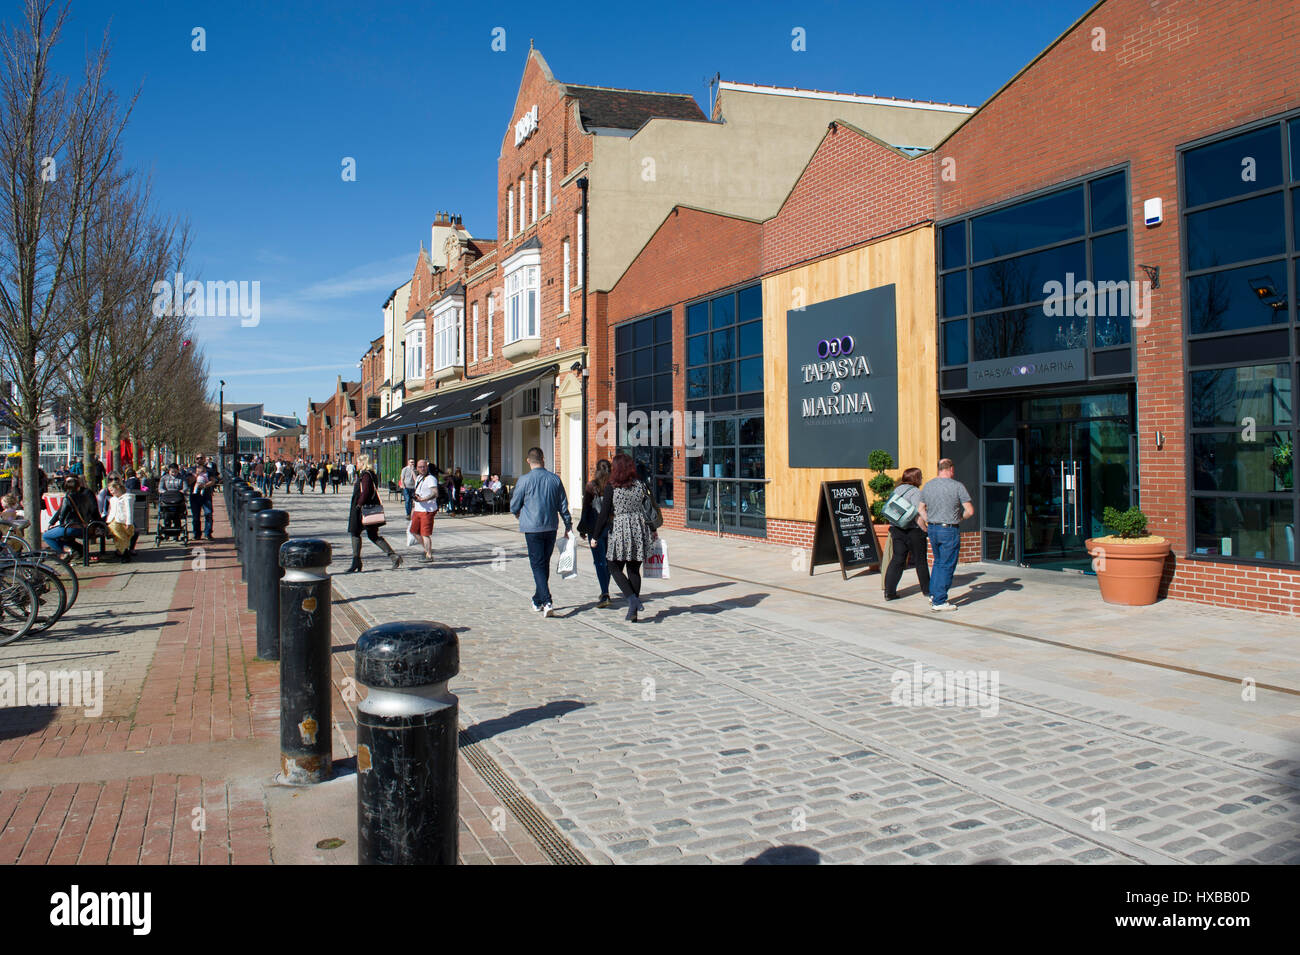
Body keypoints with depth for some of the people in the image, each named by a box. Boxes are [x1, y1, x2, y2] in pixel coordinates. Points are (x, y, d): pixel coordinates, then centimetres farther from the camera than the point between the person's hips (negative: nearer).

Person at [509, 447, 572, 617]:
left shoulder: (525, 480, -10)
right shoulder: (555, 479, 2)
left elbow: (514, 507, -1)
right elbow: (563, 504, 8)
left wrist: (519, 514, 22)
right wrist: (568, 525, 18)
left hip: (532, 528, -4)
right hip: (551, 527, 4)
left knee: (538, 565, -3)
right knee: (545, 564, 16)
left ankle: (546, 602, -16)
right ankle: (538, 600, 28)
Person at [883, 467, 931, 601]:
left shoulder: (897, 490, 12)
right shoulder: (915, 492, -12)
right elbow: (917, 515, -19)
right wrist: (926, 530, -12)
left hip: (896, 529, 7)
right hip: (913, 531, -6)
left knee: (897, 560, 7)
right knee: (920, 561, 7)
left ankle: (889, 591, 0)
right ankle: (926, 590, 18)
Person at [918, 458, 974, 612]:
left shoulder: (928, 485, 5)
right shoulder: (957, 486, -12)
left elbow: (921, 509, 12)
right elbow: (970, 511, -12)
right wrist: (960, 518, 6)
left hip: (932, 529, 6)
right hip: (950, 530, -6)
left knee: (938, 562, 22)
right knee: (947, 566, 2)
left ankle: (933, 594, 21)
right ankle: (939, 601, 3)